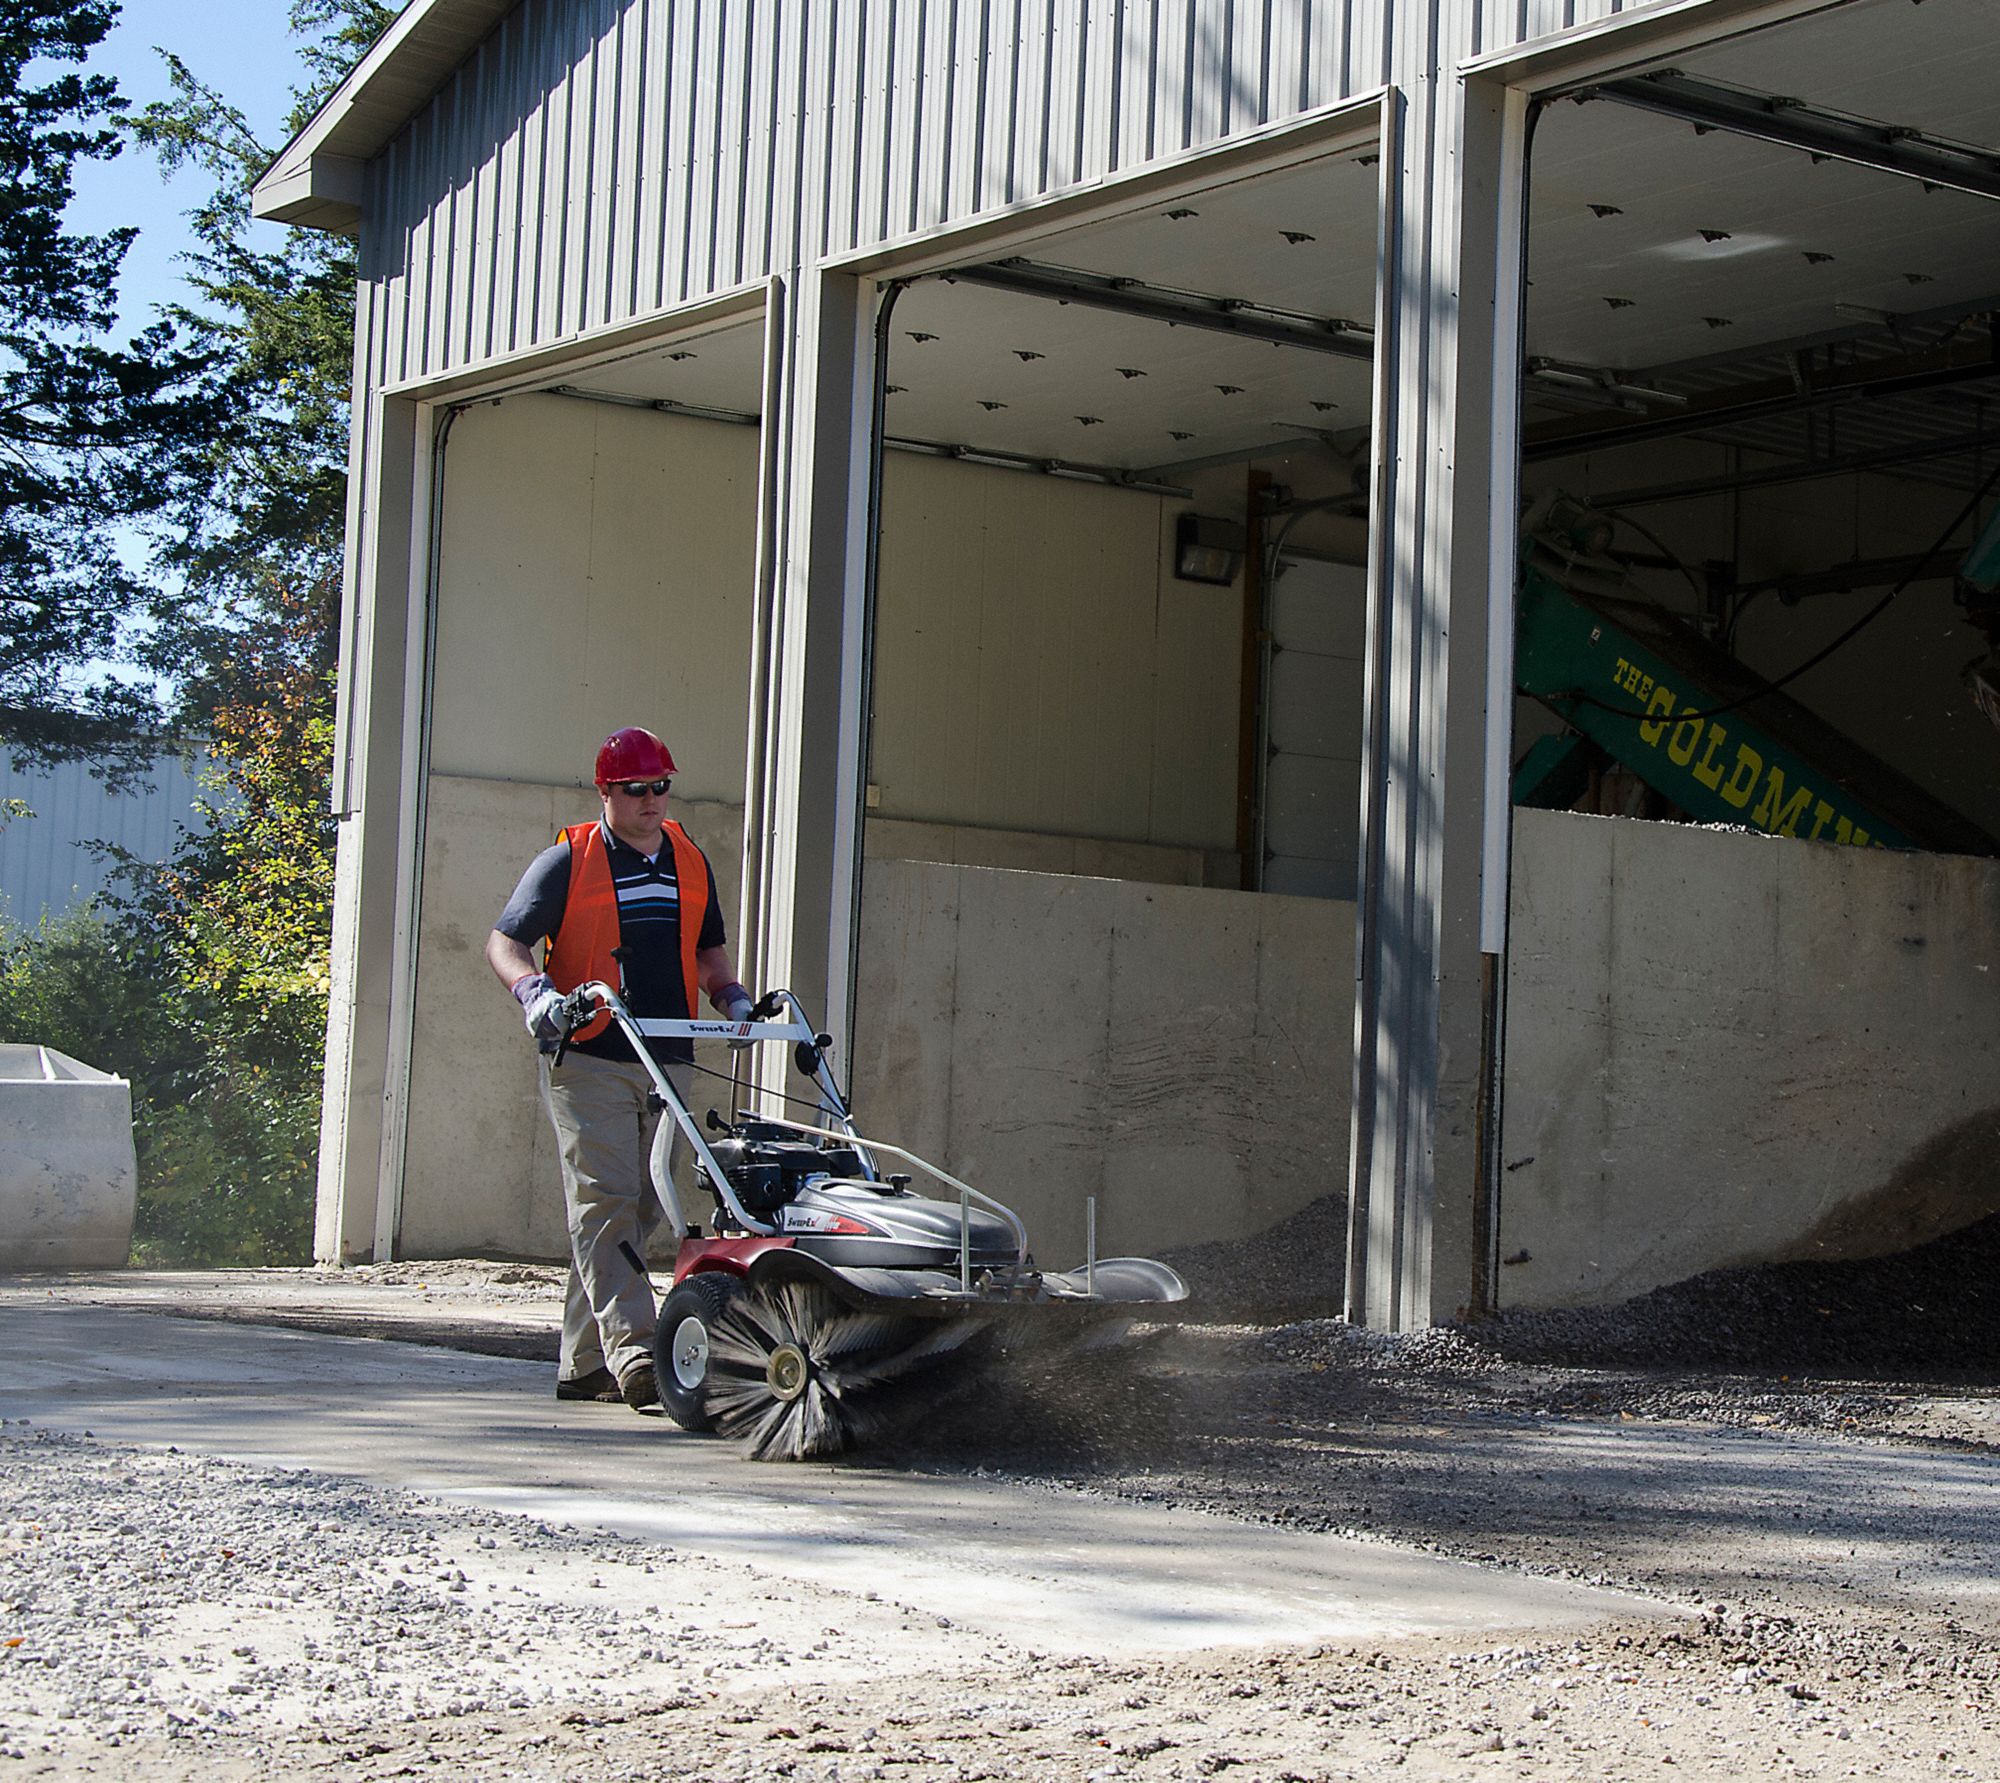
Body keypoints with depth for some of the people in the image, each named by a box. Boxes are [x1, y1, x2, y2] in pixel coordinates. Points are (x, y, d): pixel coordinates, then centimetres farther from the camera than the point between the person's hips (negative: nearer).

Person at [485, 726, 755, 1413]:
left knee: (640, 1209, 5)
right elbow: (504, 940, 0)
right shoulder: (567, 860, 1)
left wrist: (733, 999, 9)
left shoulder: (692, 862, 17)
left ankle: (582, 1364, 12)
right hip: (587, 1060, -5)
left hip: (667, 1065, 6)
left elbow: (709, 950, 28)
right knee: (604, 1201, -14)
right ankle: (632, 1354, -22)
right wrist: (536, 991, -19)